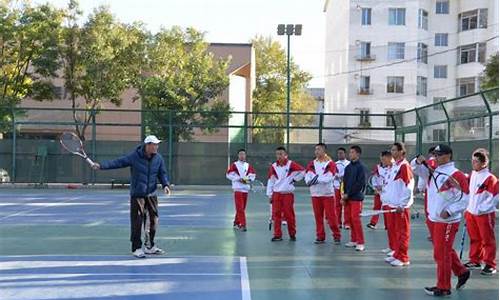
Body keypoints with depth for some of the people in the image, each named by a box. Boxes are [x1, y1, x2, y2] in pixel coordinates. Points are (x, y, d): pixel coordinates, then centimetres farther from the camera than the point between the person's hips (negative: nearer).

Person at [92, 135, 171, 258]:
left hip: (152, 195, 4)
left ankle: (150, 247, 24)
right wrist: (101, 165, -18)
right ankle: (136, 248, 9)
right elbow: (117, 162, -9)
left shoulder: (158, 158, -1)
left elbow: (162, 173, 7)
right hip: (137, 195, -4)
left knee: (154, 220, 8)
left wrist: (165, 185, -10)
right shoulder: (134, 156, -11)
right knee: (137, 222, -4)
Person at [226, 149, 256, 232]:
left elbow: (252, 175, 12)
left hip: (246, 188, 5)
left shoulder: (248, 166, 12)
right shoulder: (234, 165, -1)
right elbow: (229, 175, -7)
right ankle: (243, 225, -11)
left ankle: (236, 223, 25)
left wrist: (248, 179, -8)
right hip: (238, 188, -5)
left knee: (242, 208, 10)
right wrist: (239, 179, -14)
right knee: (240, 208, -10)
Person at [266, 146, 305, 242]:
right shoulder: (273, 166, 4)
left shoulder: (291, 164, -5)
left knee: (289, 215, 1)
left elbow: (303, 171, 0)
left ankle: (292, 234, 16)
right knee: (276, 214, 1)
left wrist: (295, 179, -2)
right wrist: (270, 194, 4)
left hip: (288, 194, -2)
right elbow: (270, 181, 6)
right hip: (276, 194, 3)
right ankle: (277, 235, 9)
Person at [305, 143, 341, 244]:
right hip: (315, 194, 4)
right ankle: (320, 237, 17)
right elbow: (307, 177, -3)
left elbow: (329, 178, -17)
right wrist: (310, 180, -24)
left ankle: (337, 236, 8)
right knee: (318, 216, 8)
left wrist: (317, 179, -21)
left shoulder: (330, 164, -5)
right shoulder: (312, 164, 8)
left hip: (328, 194, -4)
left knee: (331, 216, -3)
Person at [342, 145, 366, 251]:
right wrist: (344, 195, 3)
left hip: (357, 197, -6)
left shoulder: (361, 167, -8)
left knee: (355, 218, -9)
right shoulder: (348, 167, 12)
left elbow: (360, 183, -14)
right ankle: (354, 240, 19)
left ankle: (360, 242, -3)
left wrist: (348, 194, -13)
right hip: (348, 197, 6)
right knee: (350, 218, 9)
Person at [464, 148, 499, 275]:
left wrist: (480, 209, -16)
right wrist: (468, 208, 12)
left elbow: (494, 198, -16)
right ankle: (475, 260, 28)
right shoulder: (472, 175, 8)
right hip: (471, 213, 7)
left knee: (488, 240, 1)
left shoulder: (490, 178, -15)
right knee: (474, 239, 16)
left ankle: (490, 265, 7)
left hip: (485, 214, -7)